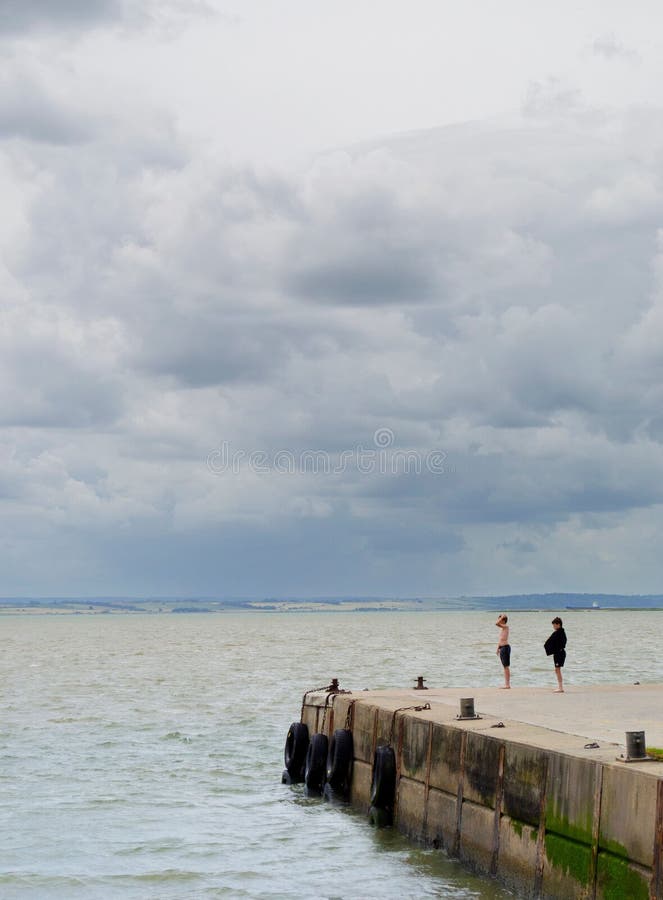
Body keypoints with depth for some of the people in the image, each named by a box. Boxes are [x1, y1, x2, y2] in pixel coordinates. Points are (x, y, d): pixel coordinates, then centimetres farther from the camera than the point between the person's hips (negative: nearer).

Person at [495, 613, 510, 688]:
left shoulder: (505, 627, -13)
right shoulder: (501, 628, 16)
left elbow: (496, 623, -29)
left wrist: (502, 617, -16)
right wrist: (498, 648, 22)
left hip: (505, 647, -10)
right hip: (502, 648, 10)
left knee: (506, 666, -6)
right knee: (504, 667, 12)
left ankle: (507, 684, -3)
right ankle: (506, 683, 17)